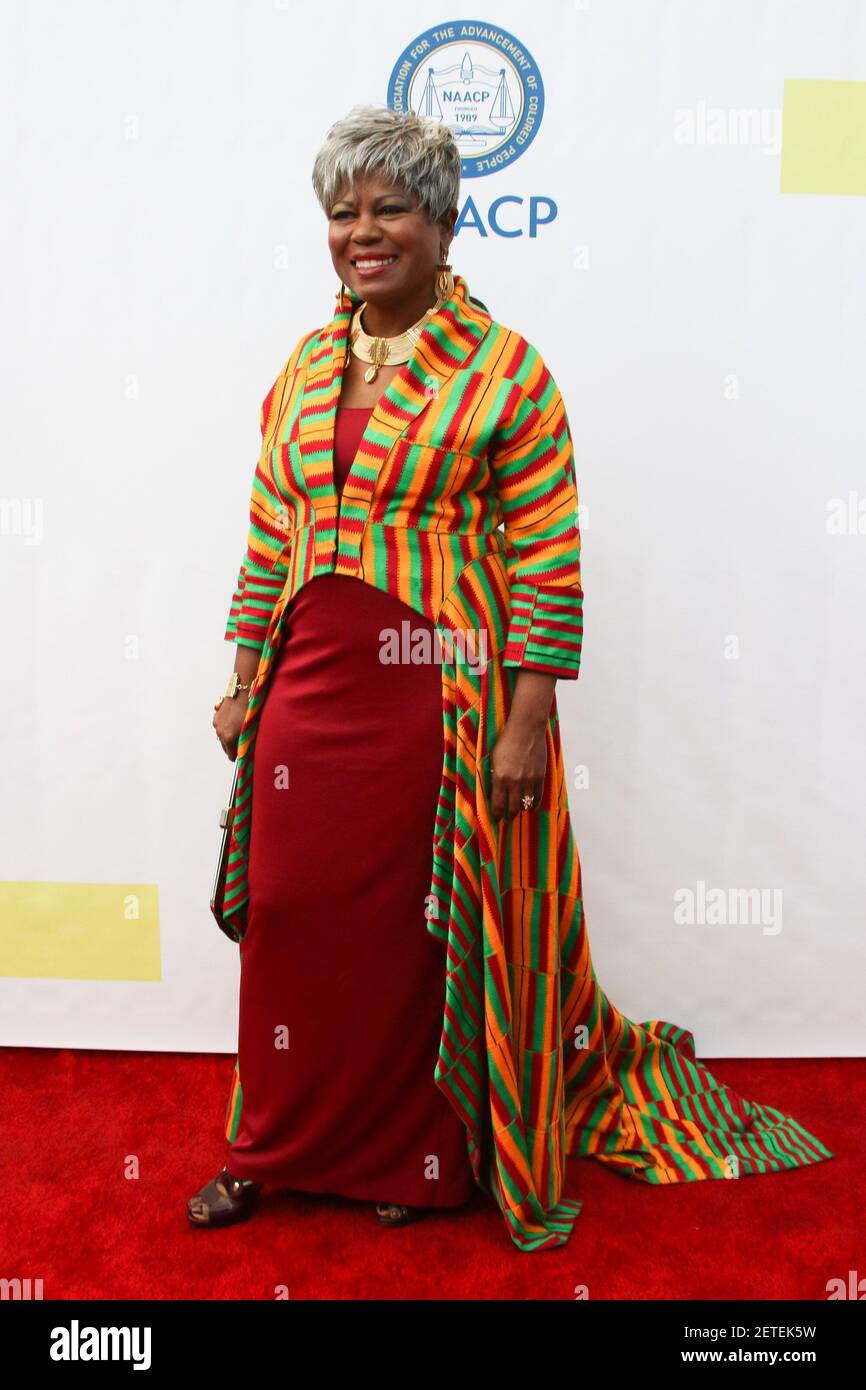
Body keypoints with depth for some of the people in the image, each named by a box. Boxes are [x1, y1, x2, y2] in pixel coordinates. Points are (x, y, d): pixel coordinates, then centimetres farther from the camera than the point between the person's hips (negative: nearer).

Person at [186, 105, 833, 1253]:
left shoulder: (504, 371, -5)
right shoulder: (305, 365, 12)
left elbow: (548, 563, -9)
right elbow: (269, 537, 14)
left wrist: (526, 722, -14)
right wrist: (247, 680, 12)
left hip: (438, 698, -5)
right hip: (307, 688, 5)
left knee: (426, 923, 6)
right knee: (290, 914, 11)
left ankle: (421, 1157, 31)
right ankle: (277, 1144, 32)